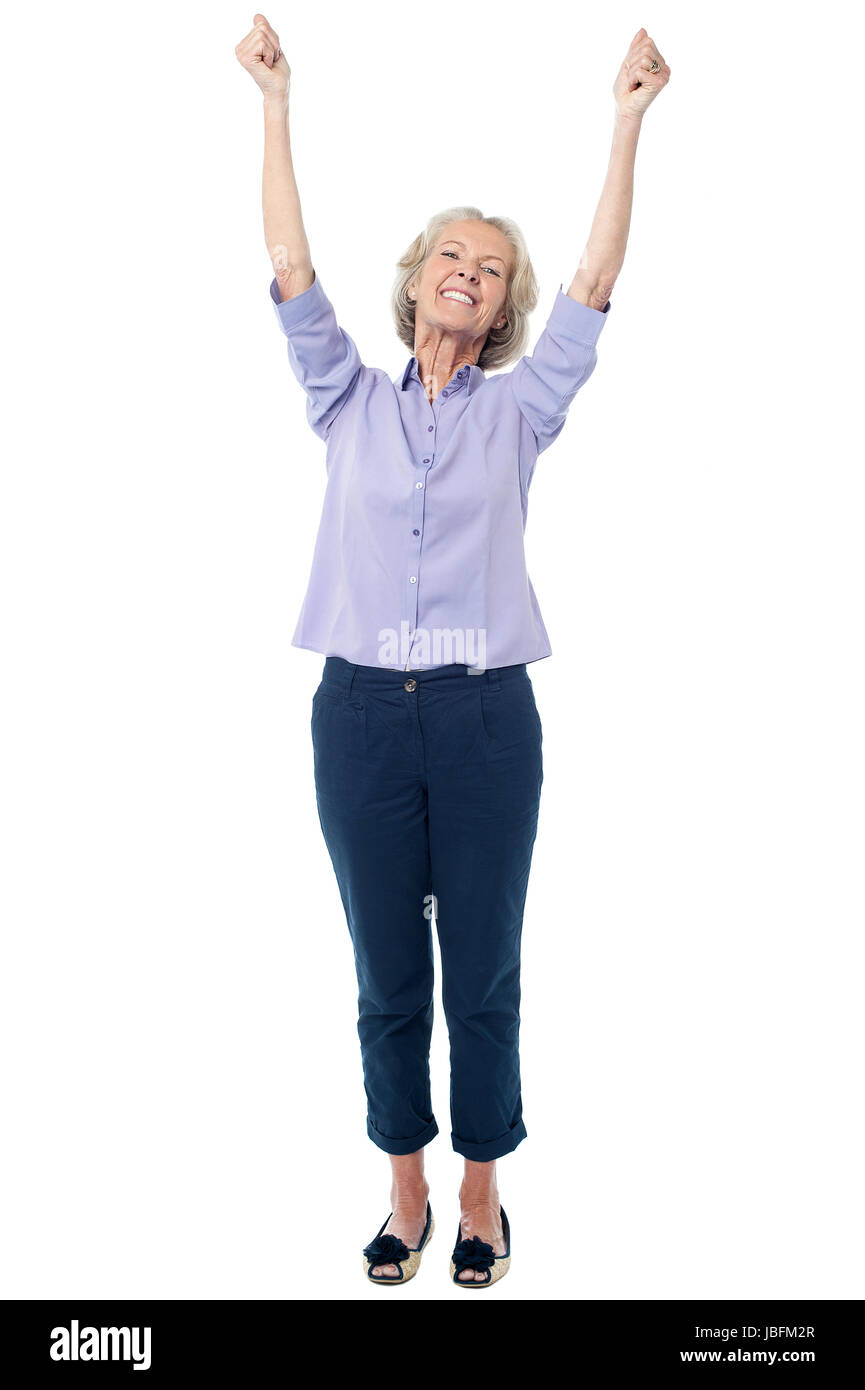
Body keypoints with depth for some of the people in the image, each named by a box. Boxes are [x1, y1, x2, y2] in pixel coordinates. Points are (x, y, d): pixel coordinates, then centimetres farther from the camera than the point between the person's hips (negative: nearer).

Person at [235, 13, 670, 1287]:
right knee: (387, 979, 10)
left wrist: (627, 124, -3)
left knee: (482, 978, 8)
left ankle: (480, 1194, 27)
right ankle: (406, 1194, 28)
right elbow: (290, 267, 2)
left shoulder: (517, 410, 8)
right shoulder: (351, 402, 9)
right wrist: (278, 103, -1)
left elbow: (595, 285, 1)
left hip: (487, 715, 0)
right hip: (363, 710, 1)